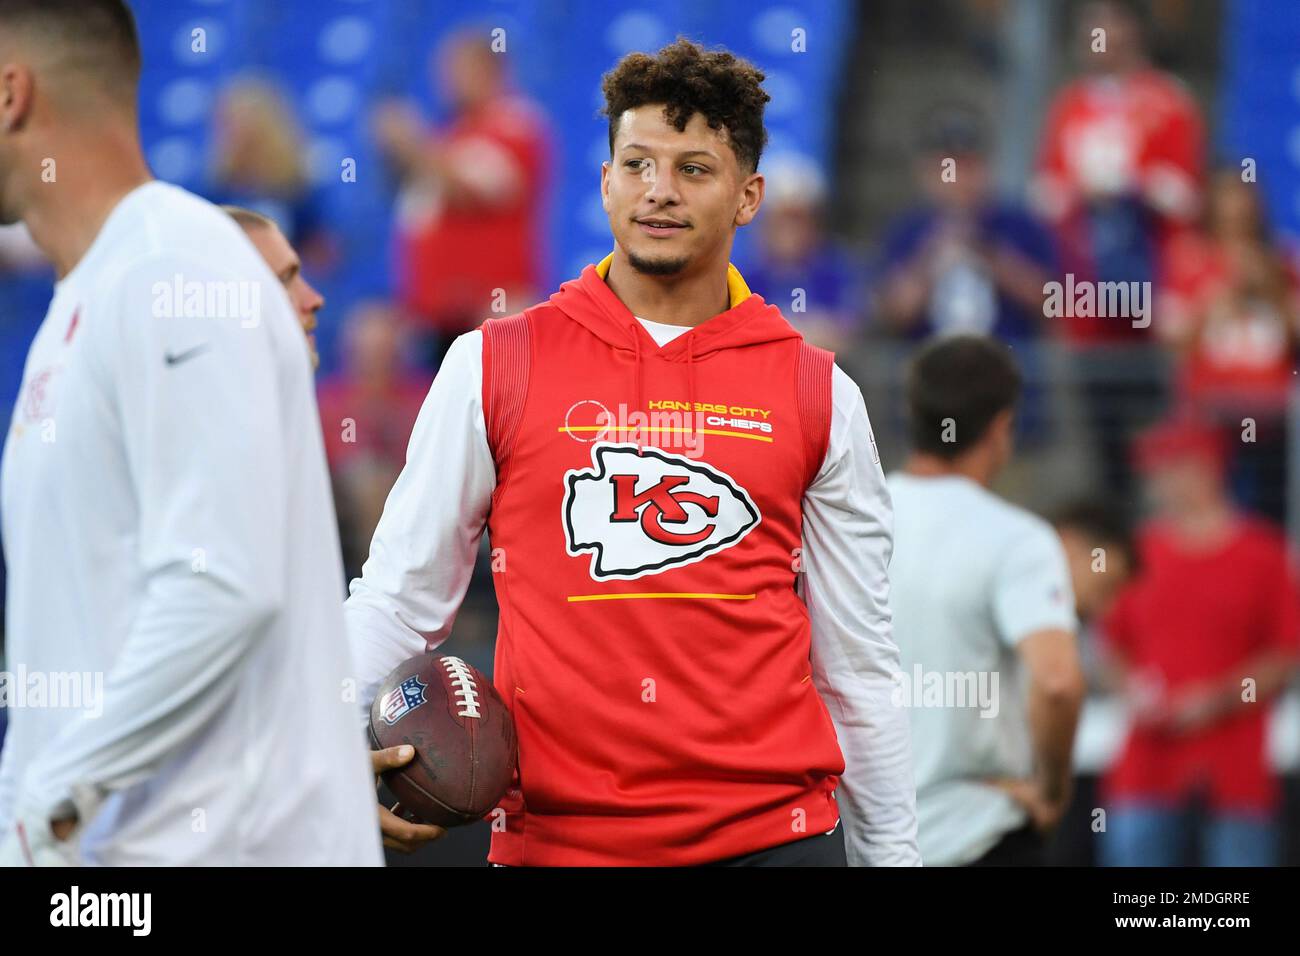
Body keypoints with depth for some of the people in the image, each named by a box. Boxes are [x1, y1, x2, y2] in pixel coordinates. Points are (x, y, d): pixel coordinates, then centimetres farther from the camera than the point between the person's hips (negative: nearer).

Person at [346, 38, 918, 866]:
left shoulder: (820, 395, 7)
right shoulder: (491, 368, 4)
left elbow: (858, 664, 9)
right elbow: (398, 600, 6)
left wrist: (893, 853, 6)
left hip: (773, 832, 0)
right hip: (553, 833, 0)